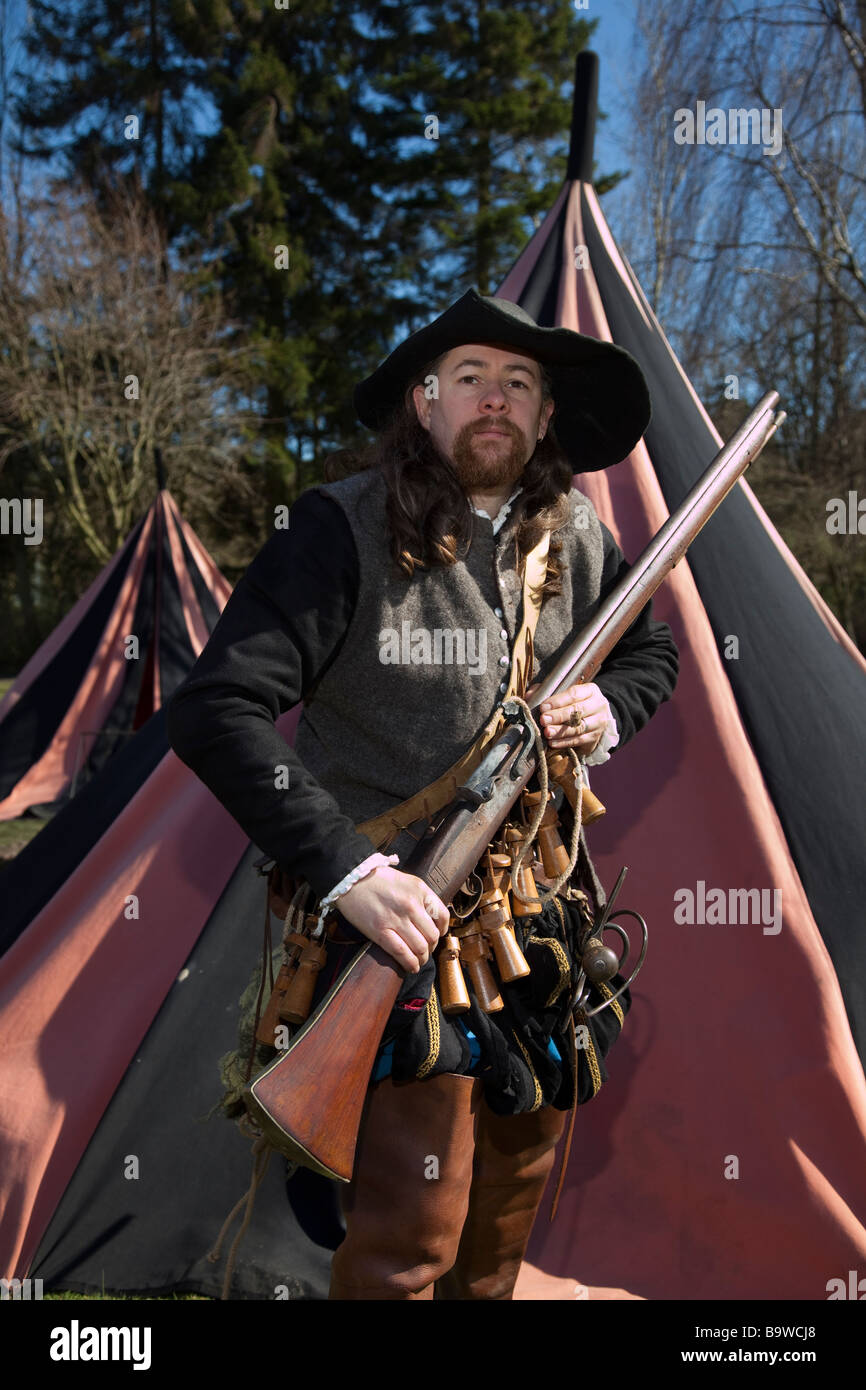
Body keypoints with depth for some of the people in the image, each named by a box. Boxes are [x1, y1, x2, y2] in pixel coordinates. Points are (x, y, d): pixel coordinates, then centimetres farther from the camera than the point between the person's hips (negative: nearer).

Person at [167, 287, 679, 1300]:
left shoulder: (576, 541, 3)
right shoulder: (347, 530, -16)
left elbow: (651, 649, 21)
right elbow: (217, 713, -23)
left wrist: (611, 707, -3)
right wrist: (345, 871, -30)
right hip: (398, 903, -6)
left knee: (515, 1194, 20)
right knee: (409, 1234, -5)